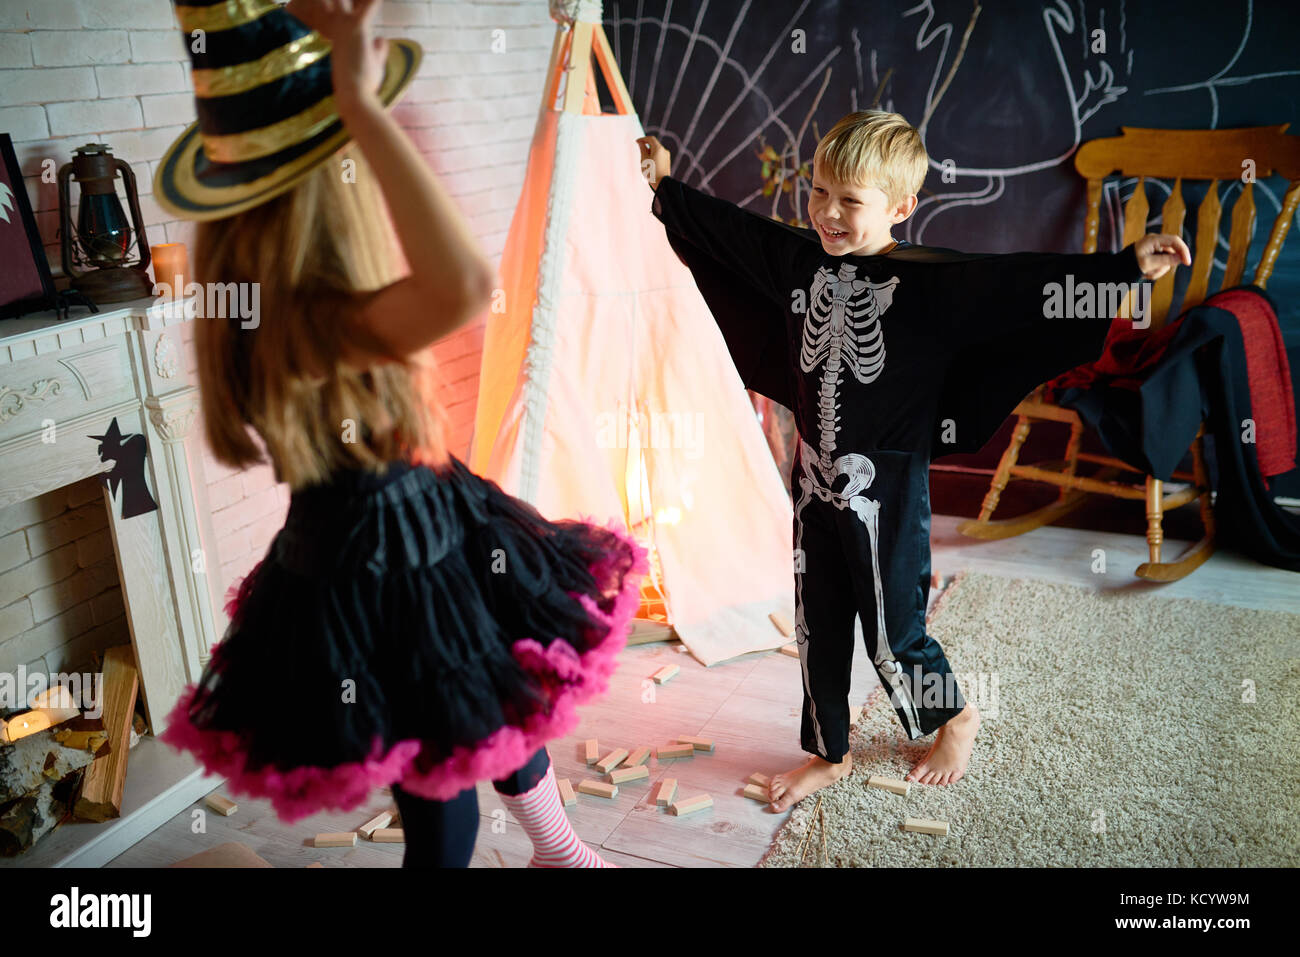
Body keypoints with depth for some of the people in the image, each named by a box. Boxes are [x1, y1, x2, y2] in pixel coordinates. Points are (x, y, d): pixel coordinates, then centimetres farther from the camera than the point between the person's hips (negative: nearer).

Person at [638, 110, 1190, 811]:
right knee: (817, 624, 16)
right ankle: (827, 753, 36)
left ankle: (955, 716, 39)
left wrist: (1127, 266, -31)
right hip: (814, 478, 6)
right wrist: (667, 188, 21)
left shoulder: (930, 282, -15)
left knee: (892, 630, 8)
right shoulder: (801, 259, 1)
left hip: (885, 489, -5)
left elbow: (1019, 283, -23)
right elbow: (729, 229, 14)